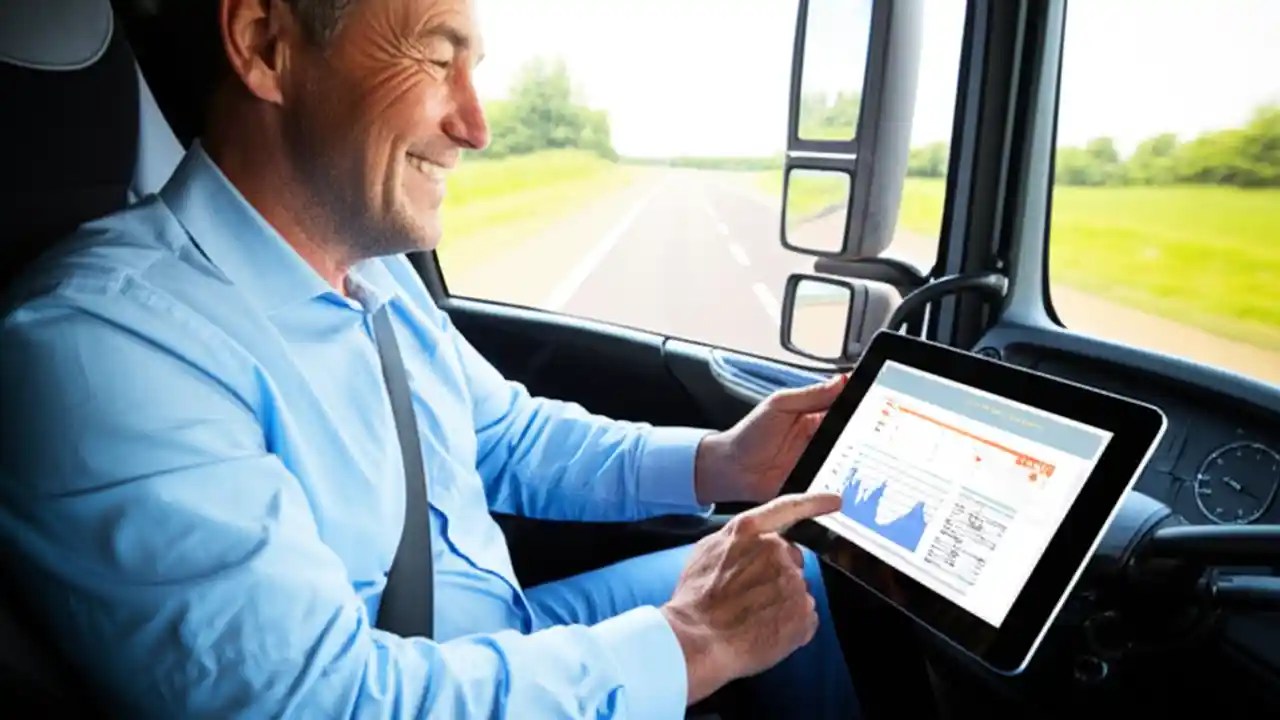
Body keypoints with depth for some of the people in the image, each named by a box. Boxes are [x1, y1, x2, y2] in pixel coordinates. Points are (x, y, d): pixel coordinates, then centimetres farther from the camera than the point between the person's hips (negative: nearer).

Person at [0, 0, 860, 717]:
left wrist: (712, 463, -6)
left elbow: (508, 440, 9)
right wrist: (688, 642, -23)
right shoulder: (102, 343, -27)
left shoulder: (373, 267, 0)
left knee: (796, 571, 10)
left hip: (519, 642, 8)